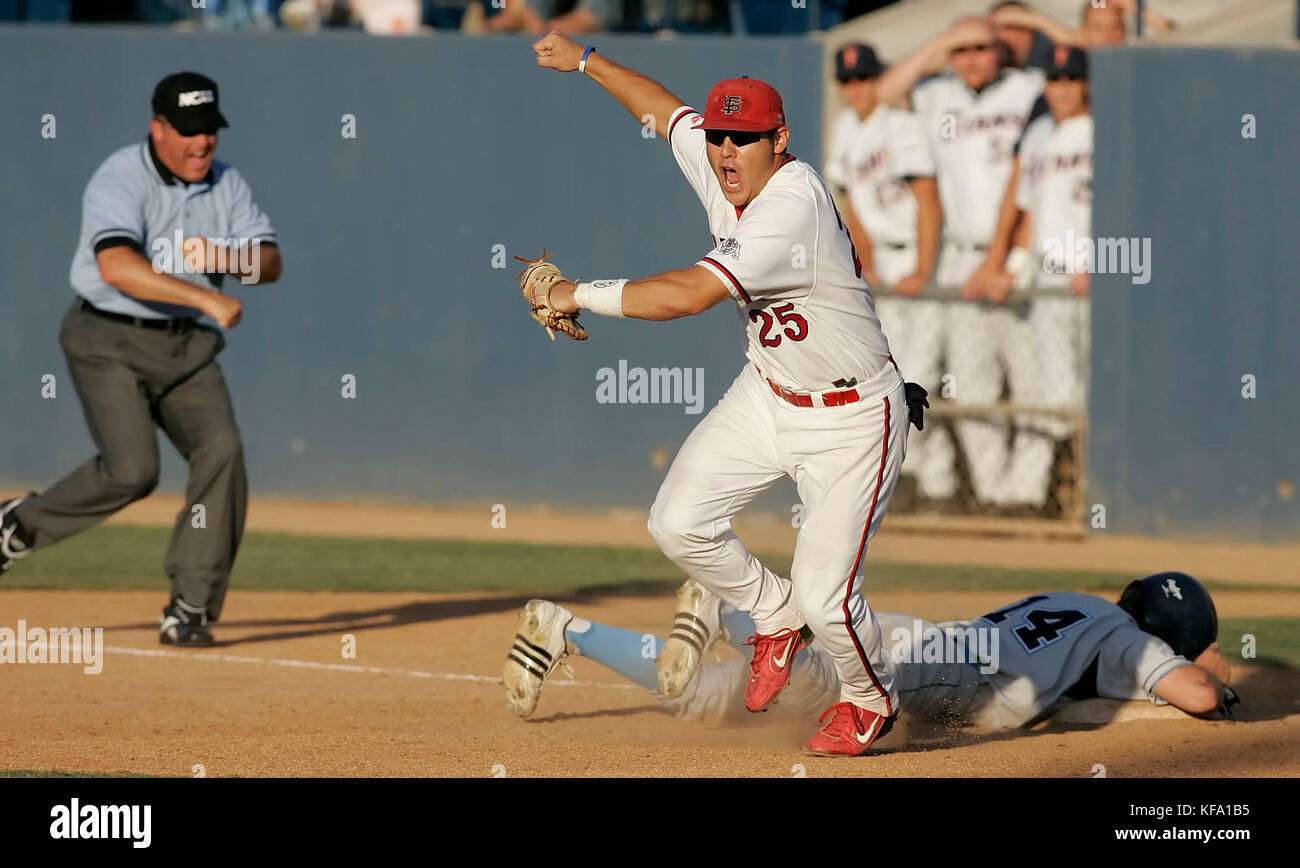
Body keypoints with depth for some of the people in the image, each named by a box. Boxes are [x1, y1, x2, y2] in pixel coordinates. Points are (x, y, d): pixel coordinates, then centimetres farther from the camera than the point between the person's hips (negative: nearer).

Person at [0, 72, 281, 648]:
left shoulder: (225, 183, 5)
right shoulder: (120, 180, -16)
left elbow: (270, 263, 4)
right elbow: (116, 267, -33)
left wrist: (224, 258, -19)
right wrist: (205, 298, -40)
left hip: (185, 345, 6)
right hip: (109, 341, -6)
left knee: (221, 450, -13)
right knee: (131, 468, -19)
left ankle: (190, 610, -8)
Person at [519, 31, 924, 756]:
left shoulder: (793, 206, -32)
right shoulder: (722, 171, -6)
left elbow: (687, 294, -38)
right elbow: (666, 108, 17)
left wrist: (582, 295, -28)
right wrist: (585, 60, 24)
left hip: (853, 418, -8)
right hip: (768, 393, 8)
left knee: (826, 595, -12)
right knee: (679, 524, -2)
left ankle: (871, 700, 20)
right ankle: (777, 619, 25)